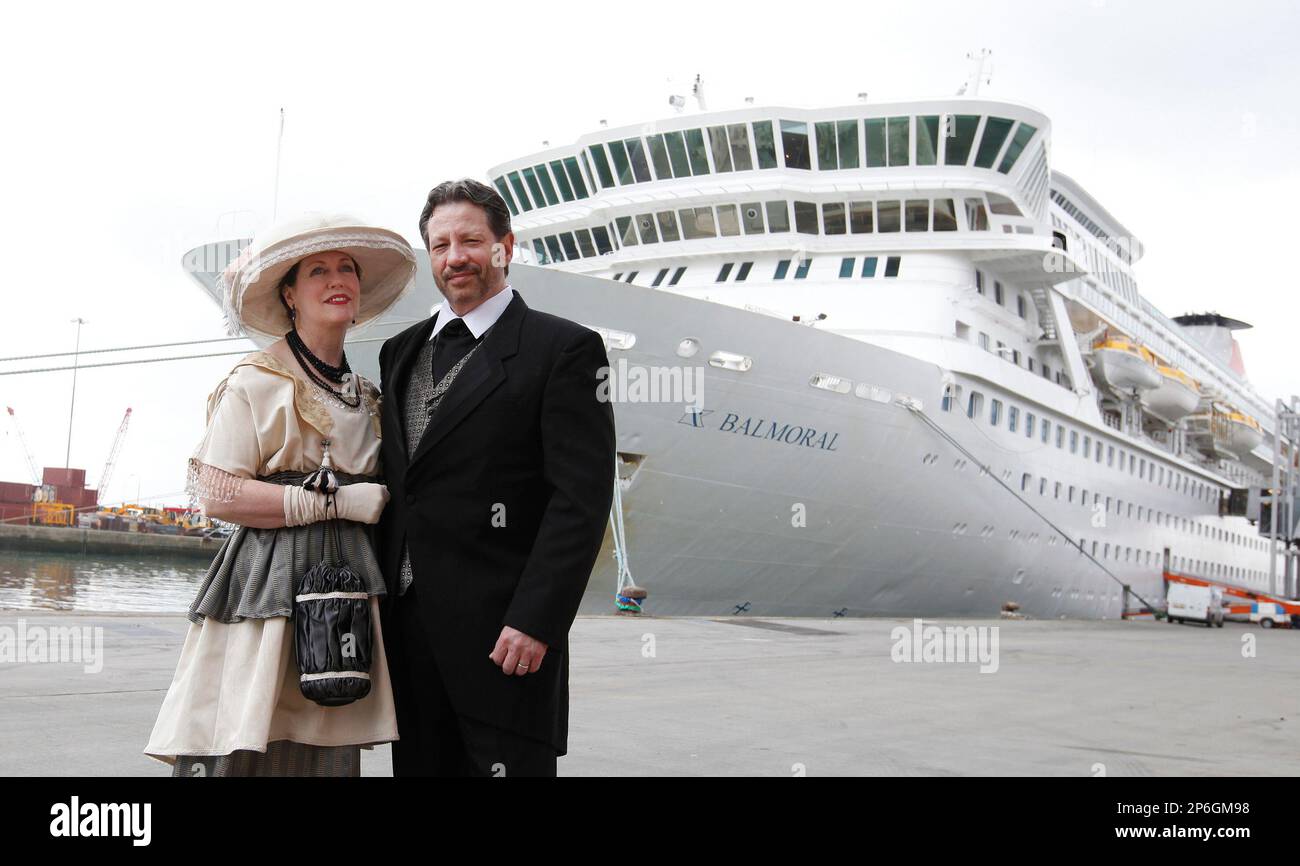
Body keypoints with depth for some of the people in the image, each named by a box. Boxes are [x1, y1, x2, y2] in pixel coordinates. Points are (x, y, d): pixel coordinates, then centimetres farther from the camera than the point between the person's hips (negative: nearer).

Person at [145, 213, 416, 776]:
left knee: (327, 756, 2)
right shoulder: (255, 382, -1)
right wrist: (337, 501, -11)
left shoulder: (368, 397, 18)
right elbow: (217, 493, -10)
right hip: (266, 586, -5)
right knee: (243, 751, -8)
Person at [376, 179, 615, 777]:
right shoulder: (401, 352, 17)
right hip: (407, 626, 6)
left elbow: (582, 498, -11)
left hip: (503, 634, -6)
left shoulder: (564, 348, -4)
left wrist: (535, 621, -17)